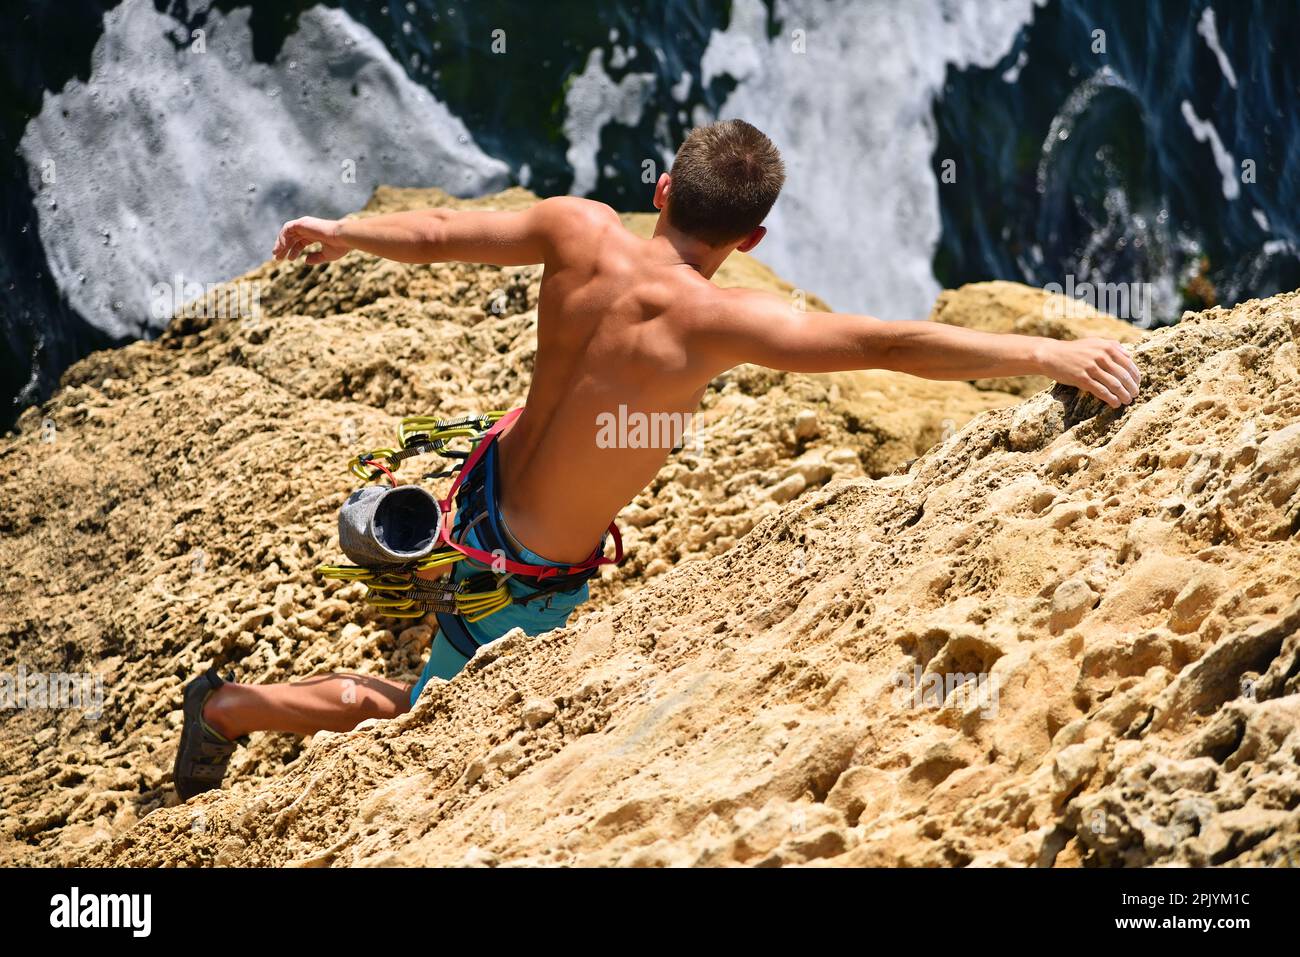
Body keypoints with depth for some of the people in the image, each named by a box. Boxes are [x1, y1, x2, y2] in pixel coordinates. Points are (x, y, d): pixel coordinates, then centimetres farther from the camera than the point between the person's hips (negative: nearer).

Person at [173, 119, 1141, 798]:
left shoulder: (579, 230, -18)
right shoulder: (712, 321, -35)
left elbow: (438, 232, -5)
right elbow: (889, 344, -41)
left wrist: (339, 231, 14)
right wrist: (1050, 353, -41)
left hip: (495, 482, 6)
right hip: (529, 572, -6)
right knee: (428, 708, 20)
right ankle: (227, 705, 30)